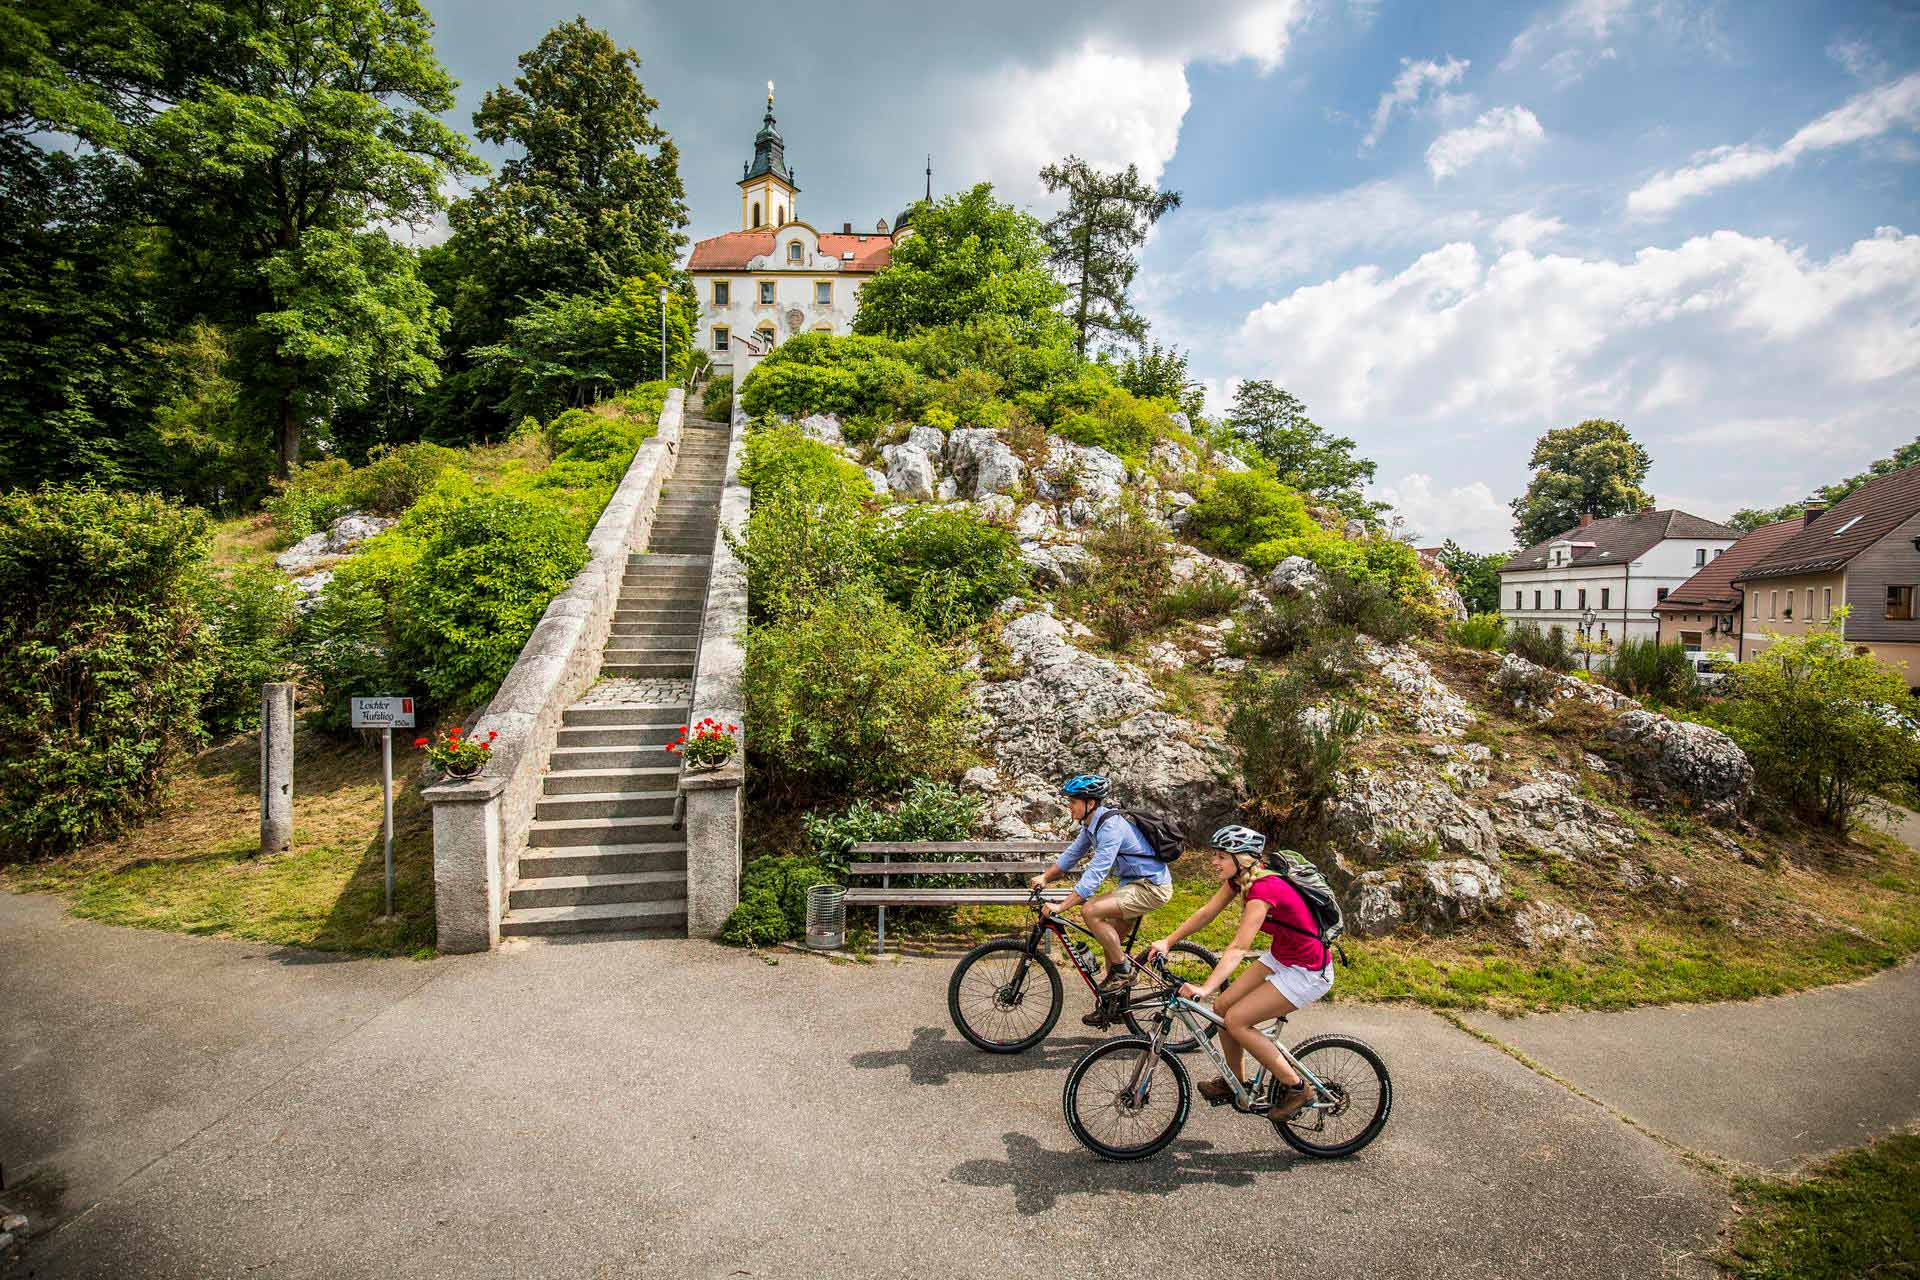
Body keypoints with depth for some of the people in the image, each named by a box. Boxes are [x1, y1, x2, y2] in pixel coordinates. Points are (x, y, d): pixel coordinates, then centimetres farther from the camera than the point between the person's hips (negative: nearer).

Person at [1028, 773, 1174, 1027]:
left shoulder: (1110, 827, -26)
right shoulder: (1091, 824, 4)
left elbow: (1095, 874, -31)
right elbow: (1072, 854, 15)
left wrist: (1061, 906, -33)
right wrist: (1045, 877, 3)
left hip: (1152, 887, -10)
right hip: (1134, 883, 10)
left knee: (1090, 911, -23)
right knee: (1109, 937, 12)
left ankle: (1123, 968, -5)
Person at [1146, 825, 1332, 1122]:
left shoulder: (1263, 889, -30)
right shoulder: (1239, 877, -4)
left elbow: (1239, 948, -37)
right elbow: (1206, 913, -2)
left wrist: (1205, 988, -45)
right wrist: (1168, 941, -12)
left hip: (1308, 973, -9)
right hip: (1279, 957, 9)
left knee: (1236, 1020, -12)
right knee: (1223, 1006, 3)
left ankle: (1296, 1088, 4)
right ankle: (1234, 1083, 23)